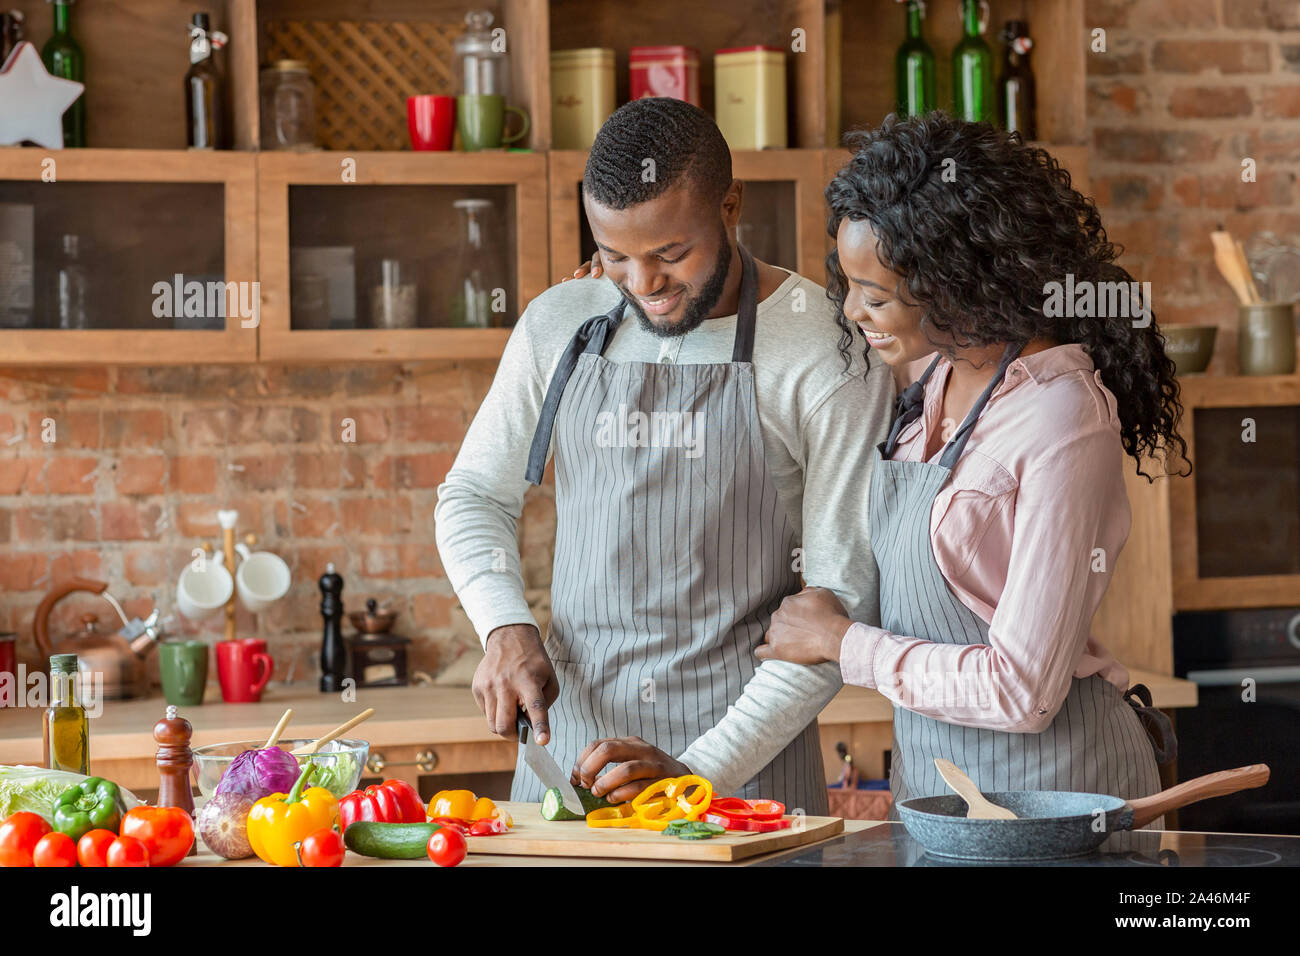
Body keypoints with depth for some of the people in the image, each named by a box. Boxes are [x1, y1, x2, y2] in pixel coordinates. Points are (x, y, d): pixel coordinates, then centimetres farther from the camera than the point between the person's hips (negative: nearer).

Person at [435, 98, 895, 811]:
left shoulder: (827, 351, -10)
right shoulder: (559, 324, 4)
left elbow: (845, 593, -11)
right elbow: (474, 495, 16)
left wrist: (701, 770, -17)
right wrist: (506, 628, -4)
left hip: (746, 753, -3)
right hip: (570, 723, 4)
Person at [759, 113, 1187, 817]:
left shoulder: (1064, 422, -23)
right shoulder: (937, 383, 2)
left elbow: (1022, 690, -24)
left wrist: (842, 640, -14)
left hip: (1046, 778, -8)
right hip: (930, 771, 8)